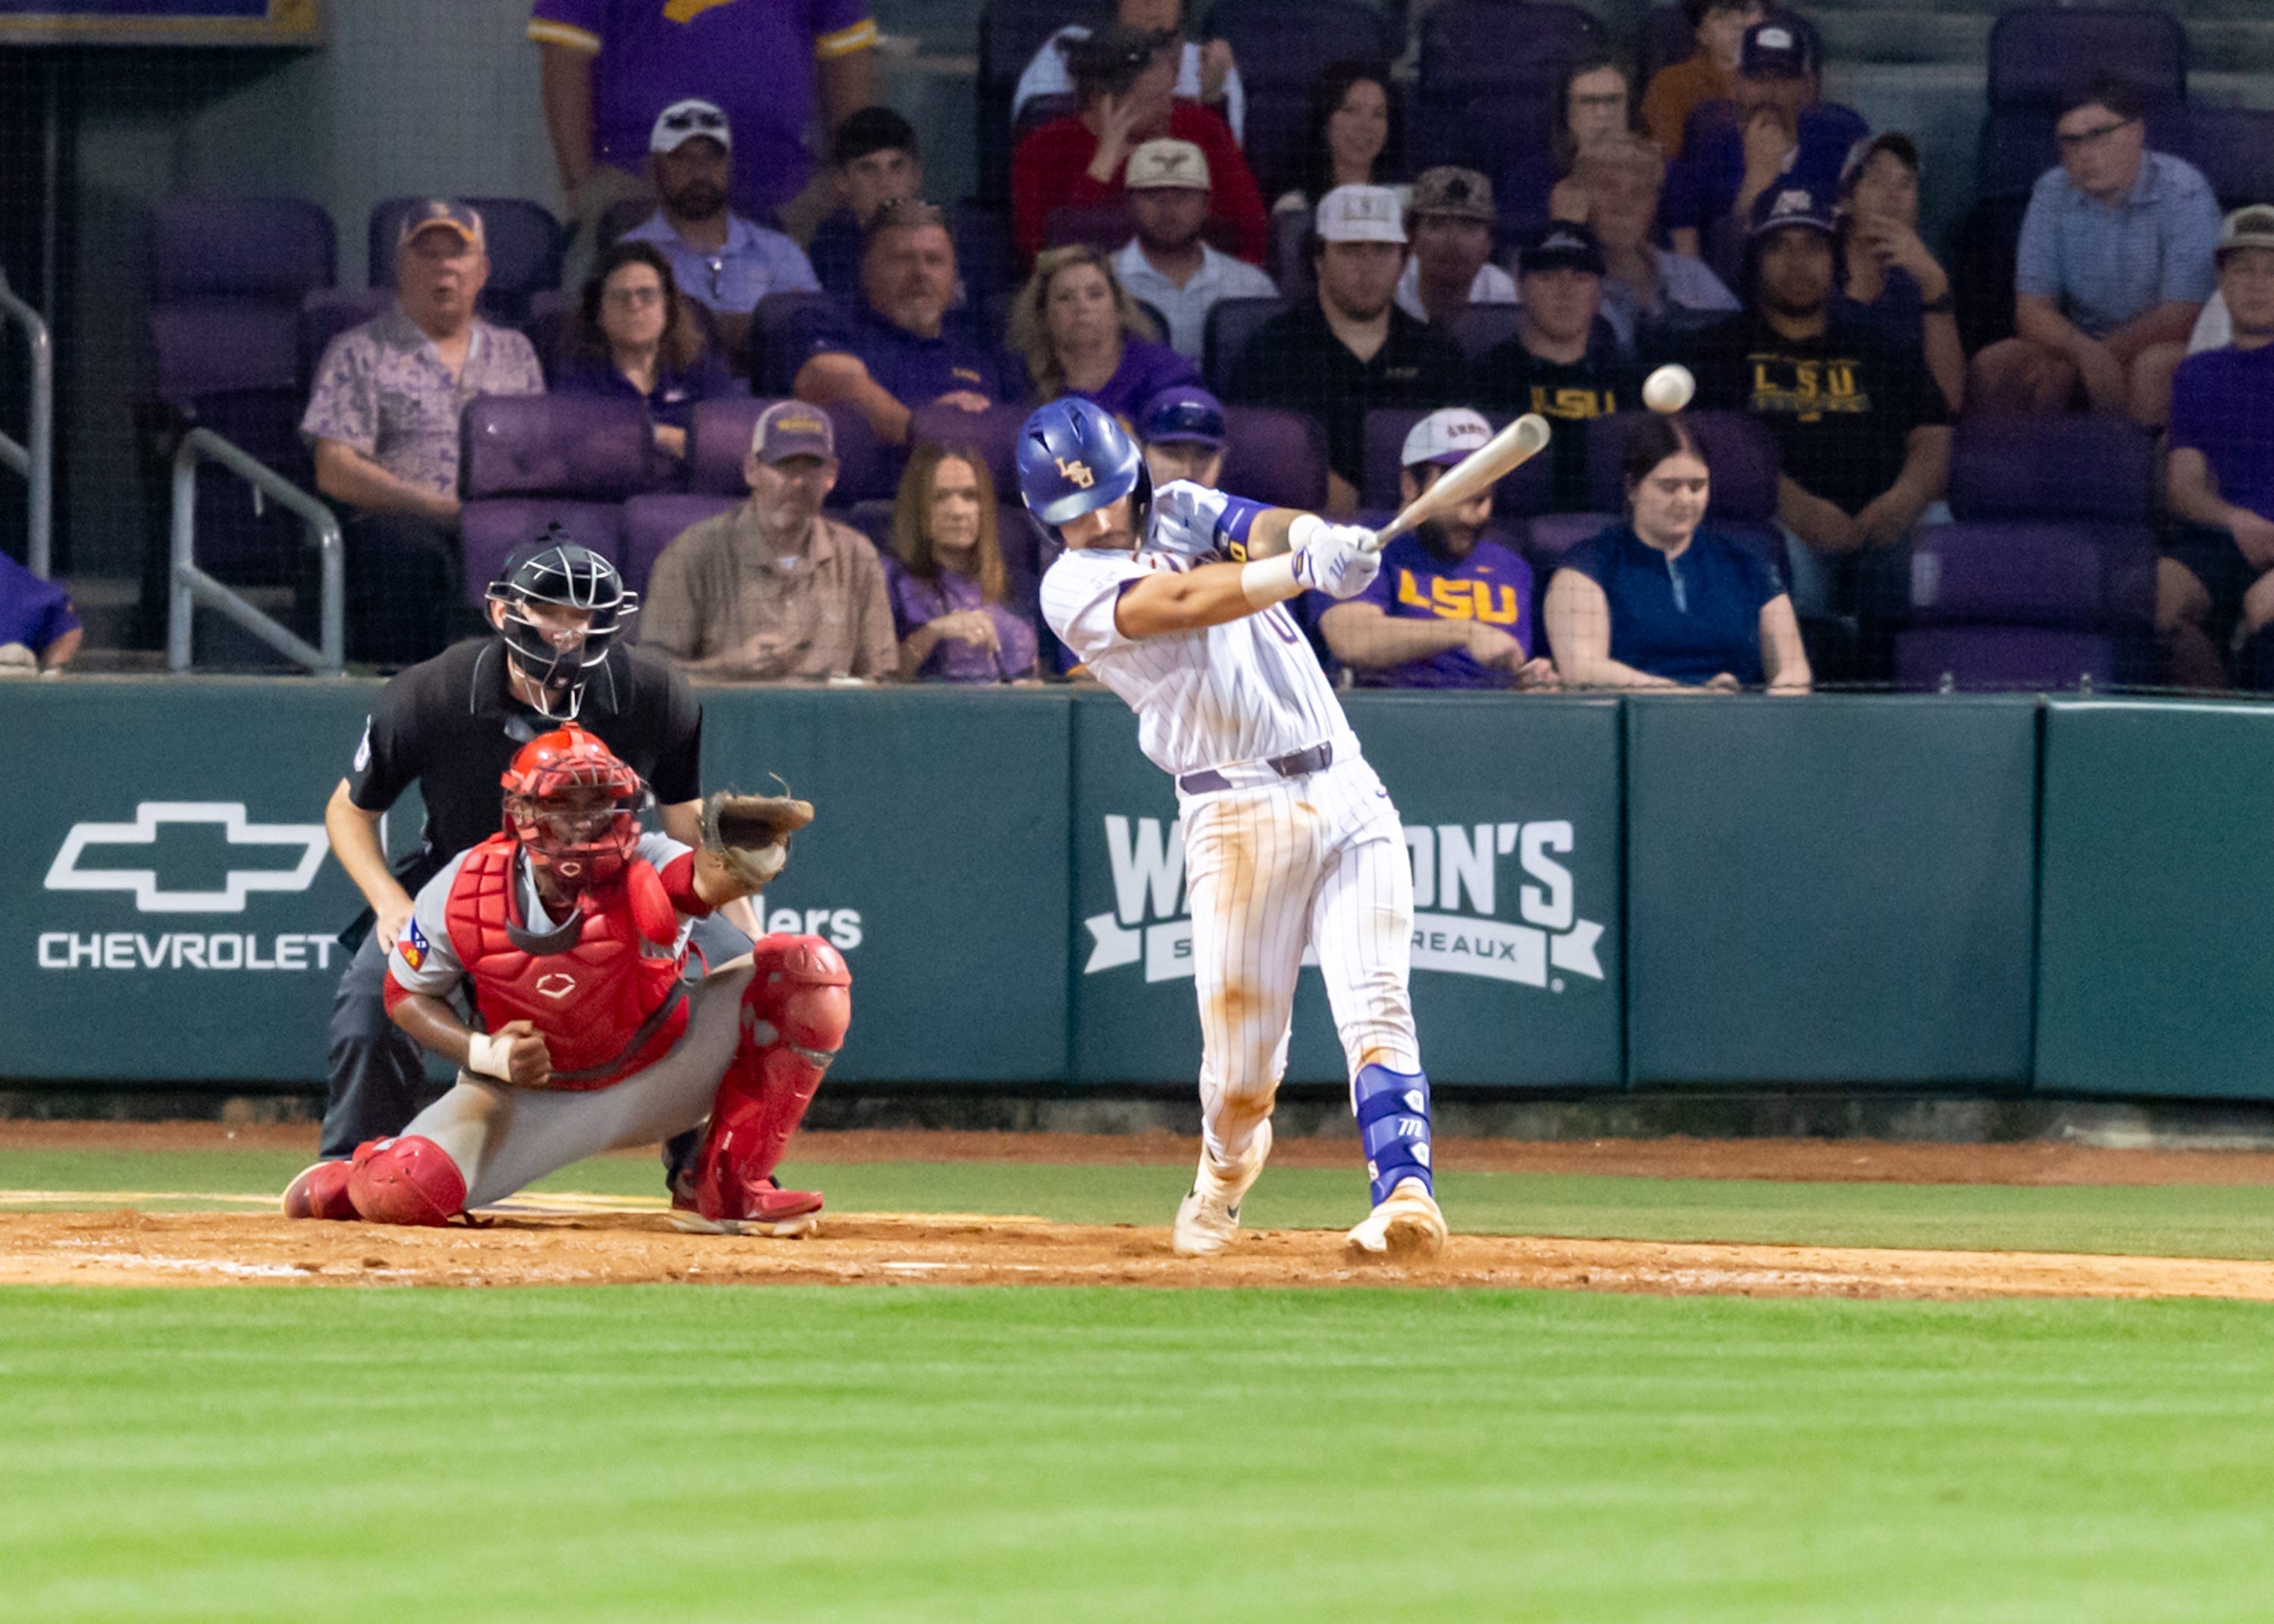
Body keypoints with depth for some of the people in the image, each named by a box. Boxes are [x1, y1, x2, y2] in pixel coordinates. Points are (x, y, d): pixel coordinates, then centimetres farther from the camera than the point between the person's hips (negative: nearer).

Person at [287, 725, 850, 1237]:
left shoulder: (644, 871, -27)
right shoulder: (461, 893, -20)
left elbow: (706, 878, -53)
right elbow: (407, 994, -4)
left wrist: (745, 859, -78)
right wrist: (485, 1054, -23)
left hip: (657, 1075, 1)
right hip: (530, 1096, -1)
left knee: (809, 971, -20)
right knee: (403, 1194, -28)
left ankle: (729, 1189, -9)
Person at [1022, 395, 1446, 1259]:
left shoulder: (1183, 511, 14)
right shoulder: (1073, 588, -2)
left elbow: (1268, 531, -6)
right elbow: (1183, 603, -20)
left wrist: (1314, 535, -31)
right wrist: (1306, 570, -34)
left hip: (1347, 794, 3)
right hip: (1239, 816, -3)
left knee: (1376, 1009, -14)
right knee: (1241, 1050, 0)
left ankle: (1405, 1191, -26)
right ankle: (1225, 1172, 31)